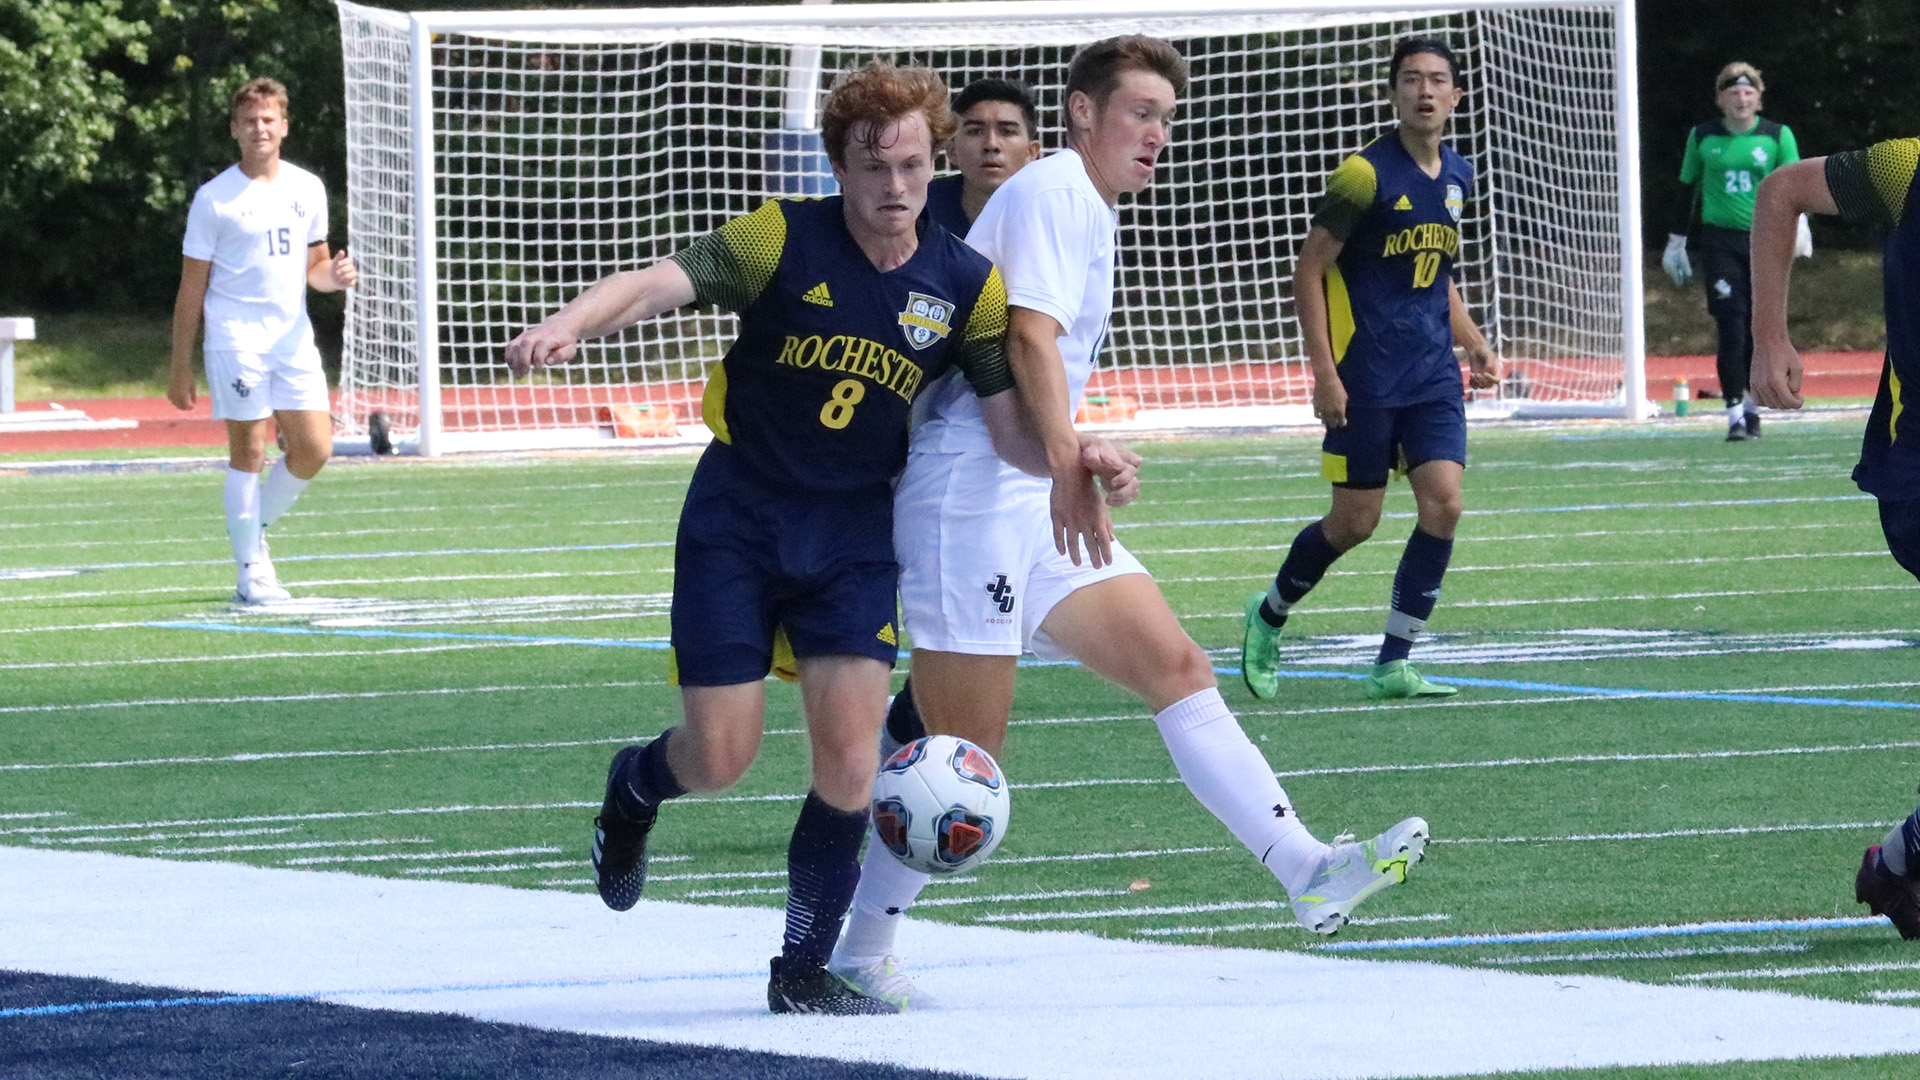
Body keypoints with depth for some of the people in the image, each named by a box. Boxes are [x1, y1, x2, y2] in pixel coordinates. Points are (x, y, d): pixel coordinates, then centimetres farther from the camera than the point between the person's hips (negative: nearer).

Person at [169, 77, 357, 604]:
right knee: (249, 451, -6)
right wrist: (181, 368, -2)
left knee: (314, 448, -2)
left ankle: (254, 527, 21)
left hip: (293, 337, 4)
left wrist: (334, 275, -4)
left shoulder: (308, 189, 11)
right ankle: (251, 573, 0)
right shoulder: (214, 198, -2)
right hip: (236, 338, -4)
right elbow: (192, 287, 0)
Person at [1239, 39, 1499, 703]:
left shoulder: (1457, 176, 10)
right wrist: (1324, 373, -16)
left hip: (1433, 375, 6)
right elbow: (1309, 270, -10)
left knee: (1443, 504, -9)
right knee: (1354, 522, 0)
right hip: (1364, 376, -6)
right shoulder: (1366, 174, -12)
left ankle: (1392, 666, 0)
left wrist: (1473, 344, 15)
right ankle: (1270, 615, 28)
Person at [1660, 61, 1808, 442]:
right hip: (1720, 242, -1)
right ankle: (1734, 414, -11)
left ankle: (1753, 407, 21)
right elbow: (1686, 191, 14)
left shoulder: (1778, 136, 5)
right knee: (1731, 328, -12)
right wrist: (1676, 244, 16)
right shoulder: (1703, 138, 7)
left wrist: (1799, 222, -20)